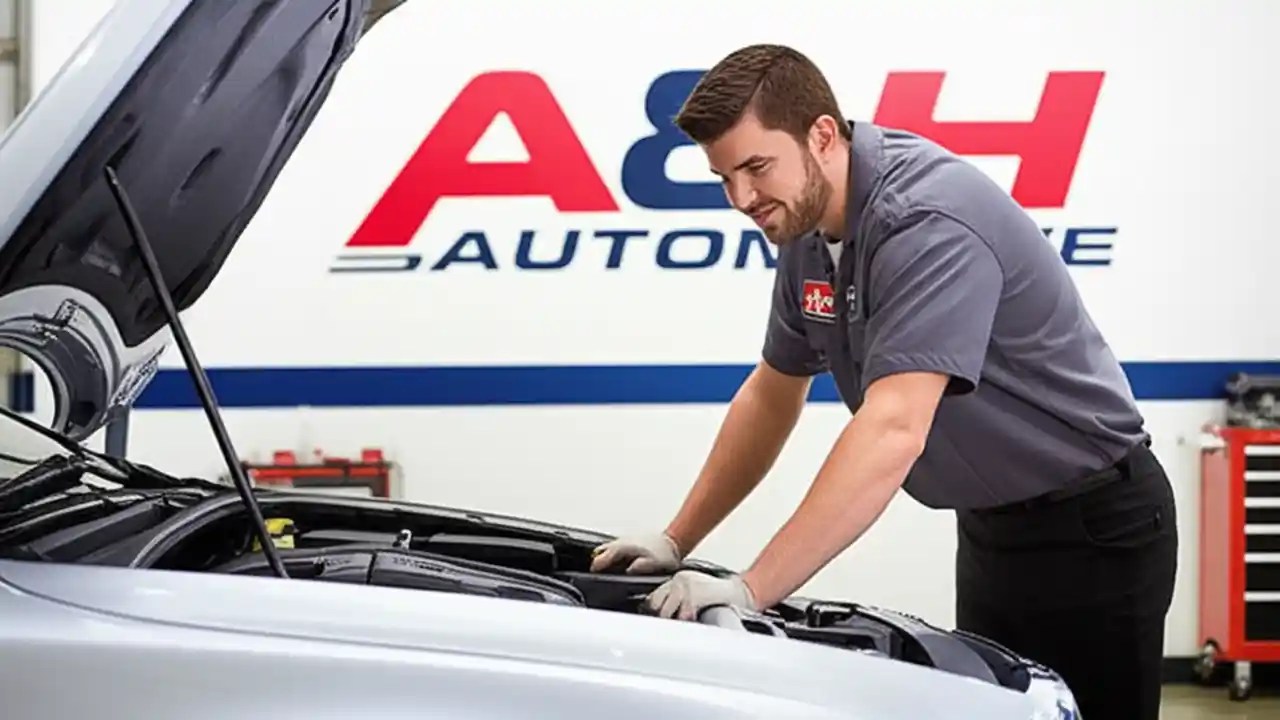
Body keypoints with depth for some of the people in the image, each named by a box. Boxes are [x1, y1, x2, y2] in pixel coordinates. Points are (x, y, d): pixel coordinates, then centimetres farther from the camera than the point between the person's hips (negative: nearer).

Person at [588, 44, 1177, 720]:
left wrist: (750, 590, -40)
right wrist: (676, 542, 8)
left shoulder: (928, 221, -29)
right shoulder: (809, 223, 0)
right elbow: (773, 394, 13)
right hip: (989, 526, 9)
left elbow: (893, 431, -38)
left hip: (1089, 525, -9)